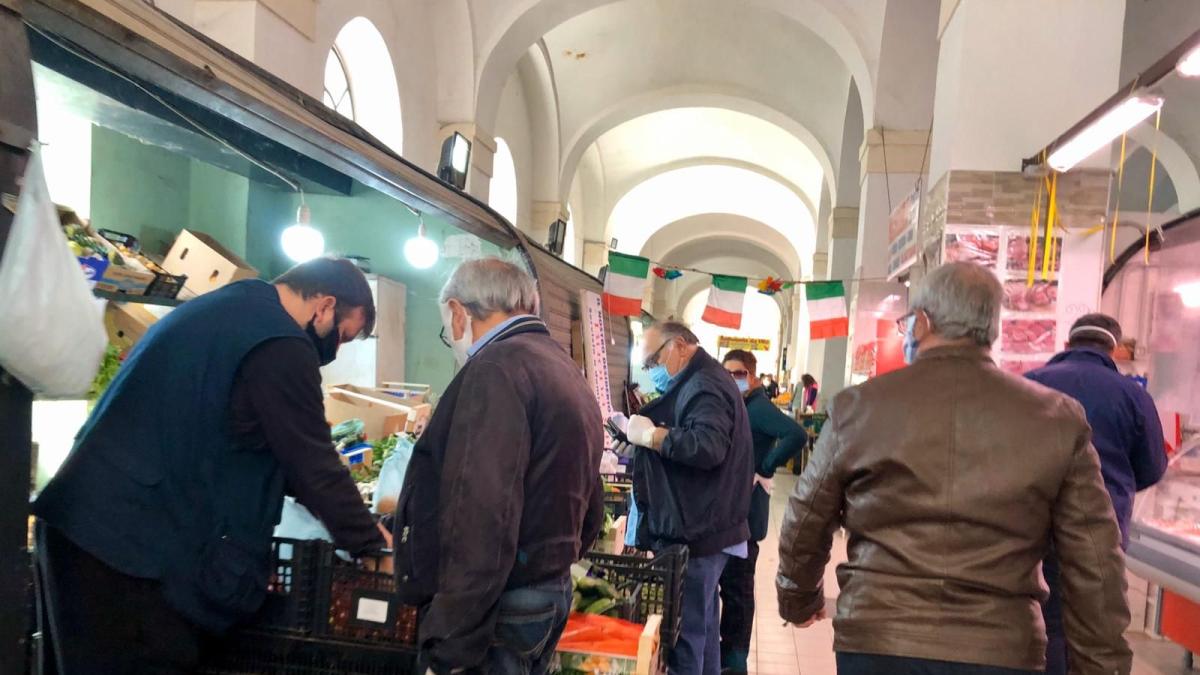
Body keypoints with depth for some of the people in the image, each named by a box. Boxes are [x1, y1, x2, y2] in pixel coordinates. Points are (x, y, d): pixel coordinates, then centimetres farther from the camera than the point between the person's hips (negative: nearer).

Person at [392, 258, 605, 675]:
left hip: (490, 615, -9)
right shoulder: (568, 373, 12)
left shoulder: (496, 368, -18)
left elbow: (481, 521, -25)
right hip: (549, 599, 9)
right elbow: (589, 514, 17)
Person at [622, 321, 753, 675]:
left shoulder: (703, 386, -16)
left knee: (685, 631, -5)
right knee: (702, 624, 19)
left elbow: (708, 446, -30)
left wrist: (650, 436, -21)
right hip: (702, 527, 11)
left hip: (694, 533, -11)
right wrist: (640, 438, 7)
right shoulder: (702, 381, 18)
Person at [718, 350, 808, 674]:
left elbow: (797, 435, -31)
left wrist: (762, 471, -24)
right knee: (725, 580, 17)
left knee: (737, 585, 0)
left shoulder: (757, 407, -17)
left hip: (744, 509, -9)